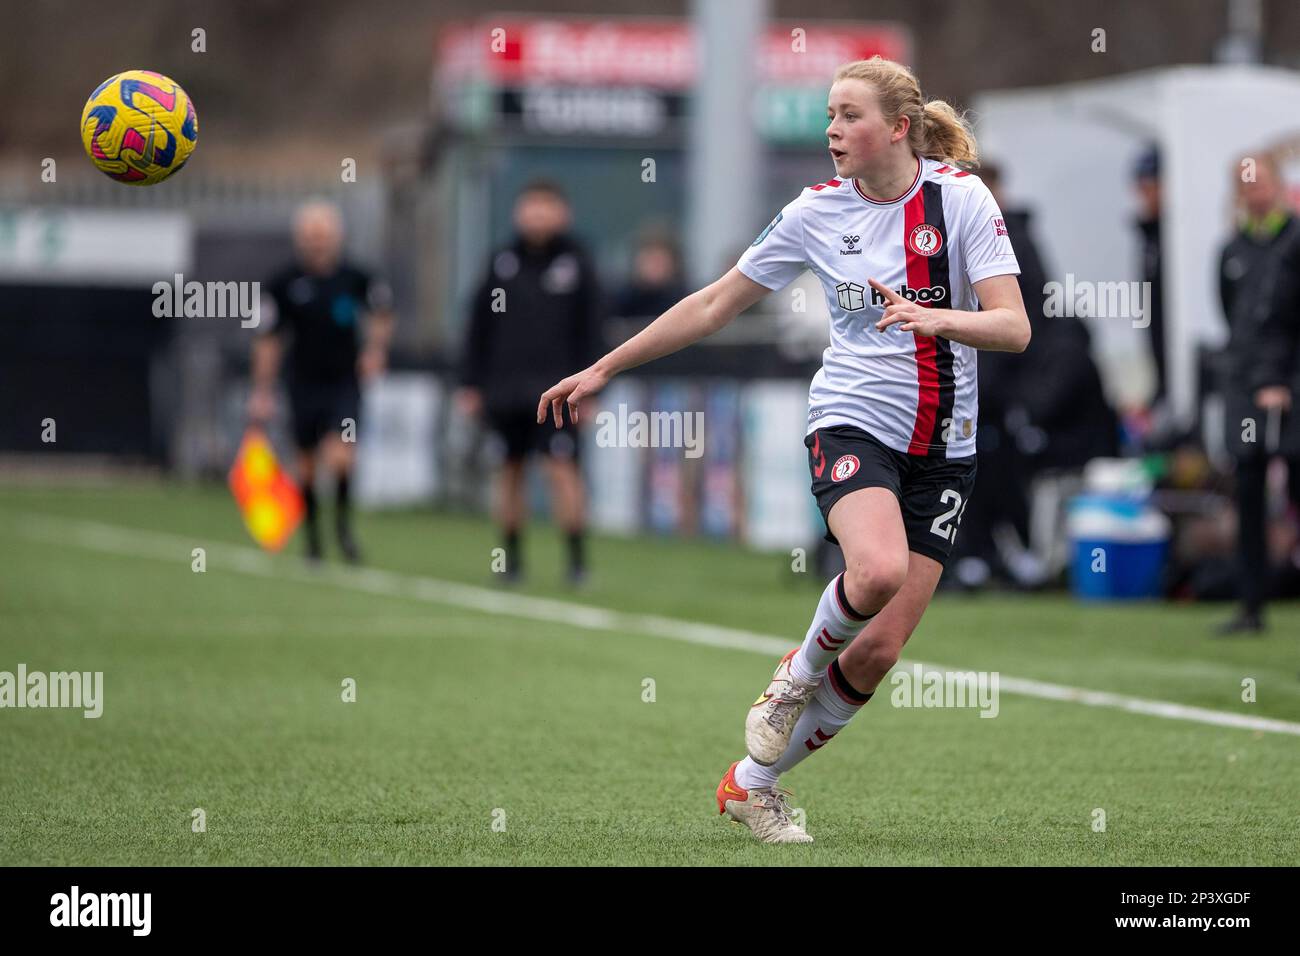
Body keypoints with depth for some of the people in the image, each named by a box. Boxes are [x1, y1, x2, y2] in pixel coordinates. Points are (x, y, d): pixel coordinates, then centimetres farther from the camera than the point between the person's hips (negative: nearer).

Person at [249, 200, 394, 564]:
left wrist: (375, 349, 3)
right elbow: (268, 340, 1)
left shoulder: (355, 278, -3)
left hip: (345, 383, -1)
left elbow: (382, 313, 17)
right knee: (307, 463, 6)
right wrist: (262, 391, 0)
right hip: (305, 384, 1)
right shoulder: (284, 284, -6)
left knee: (341, 456, -17)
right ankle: (312, 534, 23)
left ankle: (343, 522, 5)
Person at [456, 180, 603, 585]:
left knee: (562, 468, -12)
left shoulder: (576, 265, 2)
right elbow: (479, 326, 10)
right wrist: (471, 383, 6)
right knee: (511, 469, 7)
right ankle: (511, 557, 16)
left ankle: (577, 557, -8)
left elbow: (590, 331, 3)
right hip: (505, 390, 3)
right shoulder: (503, 262, 7)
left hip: (555, 388, -3)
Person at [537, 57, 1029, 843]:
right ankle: (799, 672, -1)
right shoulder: (817, 212, -1)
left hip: (942, 450, 1)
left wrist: (937, 317, -32)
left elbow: (1015, 328, -12)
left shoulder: (961, 196, -6)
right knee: (878, 571, -33)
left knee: (878, 652, -5)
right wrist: (603, 370, 9)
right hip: (852, 423, -1)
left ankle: (755, 782, 14)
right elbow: (714, 306, 8)